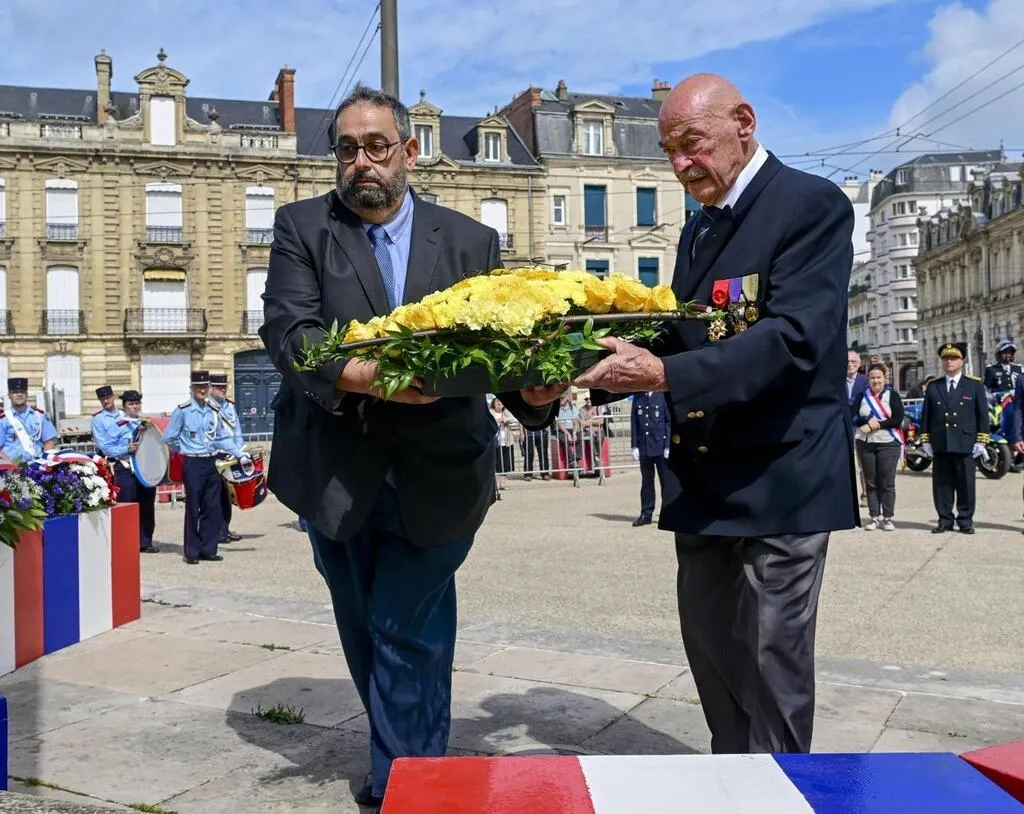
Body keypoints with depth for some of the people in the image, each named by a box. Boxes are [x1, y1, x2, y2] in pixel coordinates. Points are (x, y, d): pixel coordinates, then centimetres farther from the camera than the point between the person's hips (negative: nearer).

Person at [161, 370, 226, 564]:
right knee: (193, 509, 0)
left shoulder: (214, 409, 8)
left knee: (213, 508, 5)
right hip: (193, 464, -5)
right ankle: (192, 552, 9)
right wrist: (186, 450, 8)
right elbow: (169, 438, -2)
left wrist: (213, 451, 14)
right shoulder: (182, 410, -7)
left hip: (212, 462, 5)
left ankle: (208, 549, 14)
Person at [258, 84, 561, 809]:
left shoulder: (470, 242, 2)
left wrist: (533, 394, -26)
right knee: (365, 631, 16)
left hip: (436, 472, -1)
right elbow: (288, 330, -14)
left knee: (406, 631, -2)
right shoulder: (302, 227, 1)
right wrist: (363, 377, -33)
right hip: (336, 472, 2)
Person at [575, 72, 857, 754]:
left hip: (779, 477, -8)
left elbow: (793, 338, -23)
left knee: (770, 667, 0)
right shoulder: (699, 229, 15)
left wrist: (663, 374, -30)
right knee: (710, 654, 15)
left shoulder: (812, 204, -10)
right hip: (703, 480, 8)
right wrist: (611, 363, -5)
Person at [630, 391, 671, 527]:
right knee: (646, 481, 8)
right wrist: (634, 446, 2)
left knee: (665, 480, 2)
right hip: (644, 447, 3)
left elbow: (670, 422, -5)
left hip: (661, 446, -3)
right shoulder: (637, 397, 8)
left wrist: (668, 446, -10)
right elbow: (634, 422, 8)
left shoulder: (663, 395, -3)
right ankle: (646, 514, 14)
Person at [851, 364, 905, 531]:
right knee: (871, 482, 5)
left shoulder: (892, 395, 2)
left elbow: (898, 419, -8)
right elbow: (853, 417, 2)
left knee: (887, 482, -3)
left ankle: (888, 518, 2)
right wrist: (868, 421, -16)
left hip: (888, 443, -3)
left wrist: (876, 424, -14)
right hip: (865, 443, 3)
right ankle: (874, 517, 11)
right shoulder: (862, 396, 10)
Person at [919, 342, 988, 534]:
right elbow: (925, 415, 10)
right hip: (940, 445, 2)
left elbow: (983, 415, 3)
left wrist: (981, 441, -3)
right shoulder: (933, 386, 10)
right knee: (941, 484, 4)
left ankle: (965, 521, 11)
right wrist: (925, 440, 3)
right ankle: (945, 520, 11)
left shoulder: (975, 385, 5)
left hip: (965, 444, -2)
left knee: (966, 484, 2)